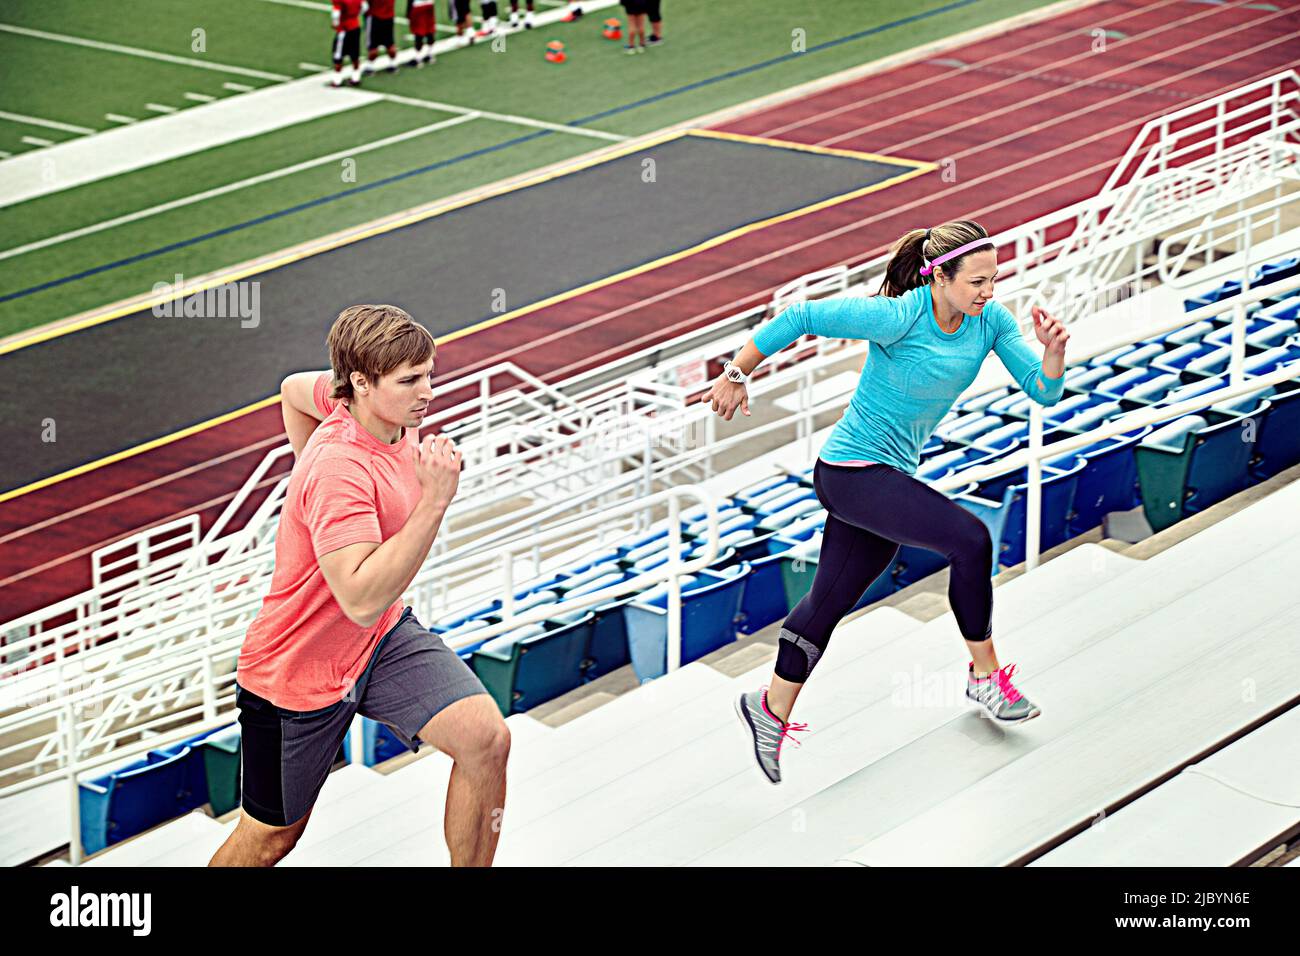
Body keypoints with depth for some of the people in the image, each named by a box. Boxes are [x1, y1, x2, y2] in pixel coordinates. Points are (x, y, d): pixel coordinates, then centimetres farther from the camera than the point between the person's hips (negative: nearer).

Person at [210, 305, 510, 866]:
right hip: (296, 671, -7)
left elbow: (295, 389, 13)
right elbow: (361, 599, -42)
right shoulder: (340, 471, -34)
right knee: (271, 839, 11)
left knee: (485, 739, -17)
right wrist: (433, 502, -45)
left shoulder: (395, 413, -8)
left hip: (381, 641, 7)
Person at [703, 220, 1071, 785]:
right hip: (854, 469, -8)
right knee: (969, 539, -21)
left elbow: (1044, 392, -6)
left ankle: (771, 709, 33)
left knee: (830, 600, 17)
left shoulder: (990, 320, -5)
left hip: (893, 475, 8)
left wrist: (1054, 351, -28)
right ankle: (985, 678, -4)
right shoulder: (897, 317, -25)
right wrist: (736, 376, -16)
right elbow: (799, 318, -20)